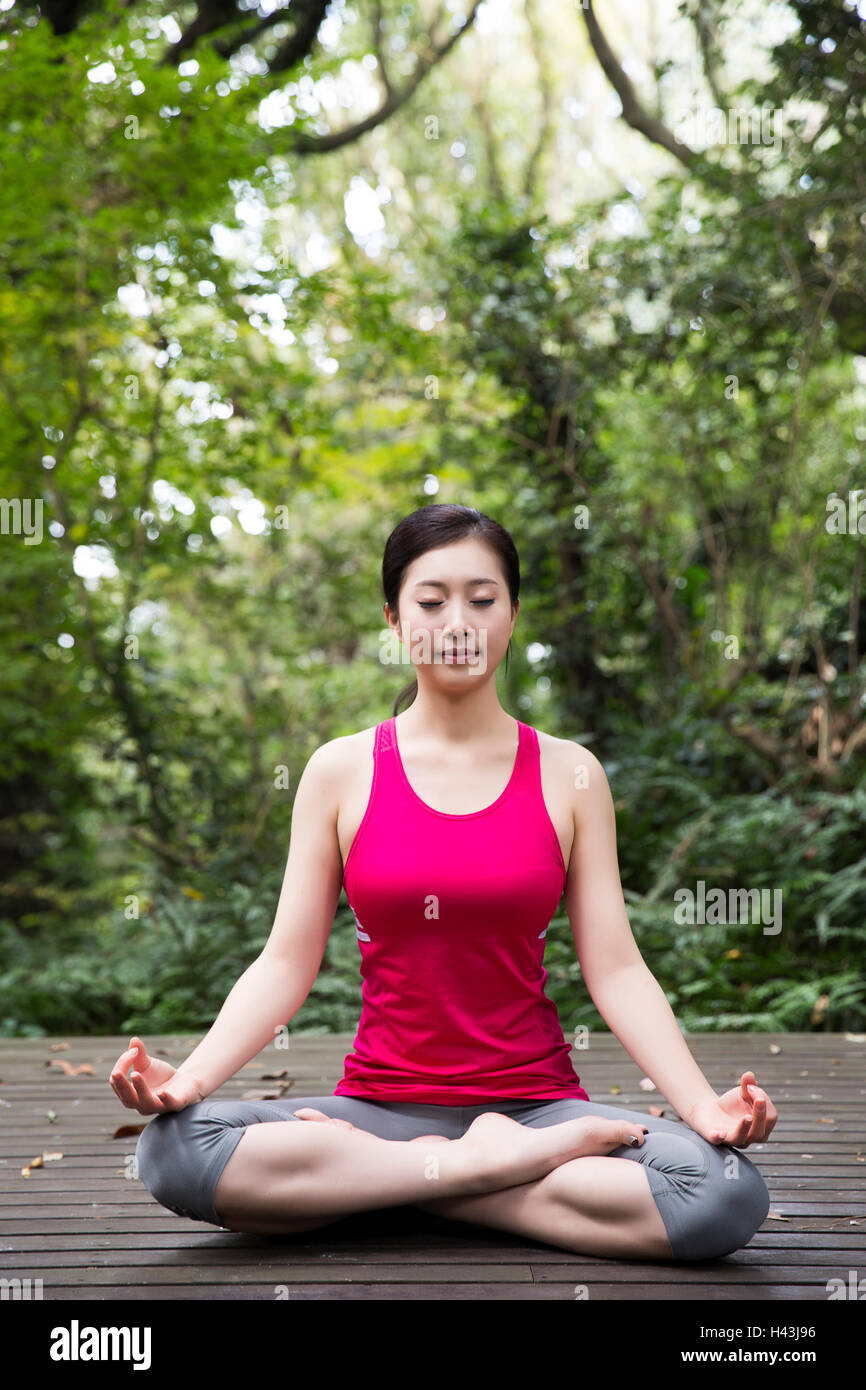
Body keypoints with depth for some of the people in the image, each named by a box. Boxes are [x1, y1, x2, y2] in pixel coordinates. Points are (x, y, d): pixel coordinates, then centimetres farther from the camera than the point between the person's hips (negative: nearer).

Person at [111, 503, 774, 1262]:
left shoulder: (568, 774, 4)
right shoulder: (341, 771, 3)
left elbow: (615, 969, -1)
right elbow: (287, 963, 1)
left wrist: (703, 1103, -16)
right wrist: (189, 1077, -16)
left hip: (534, 1101, 0)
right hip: (380, 1105, 0)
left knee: (728, 1192, -29)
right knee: (173, 1148, -28)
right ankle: (503, 1165, -18)